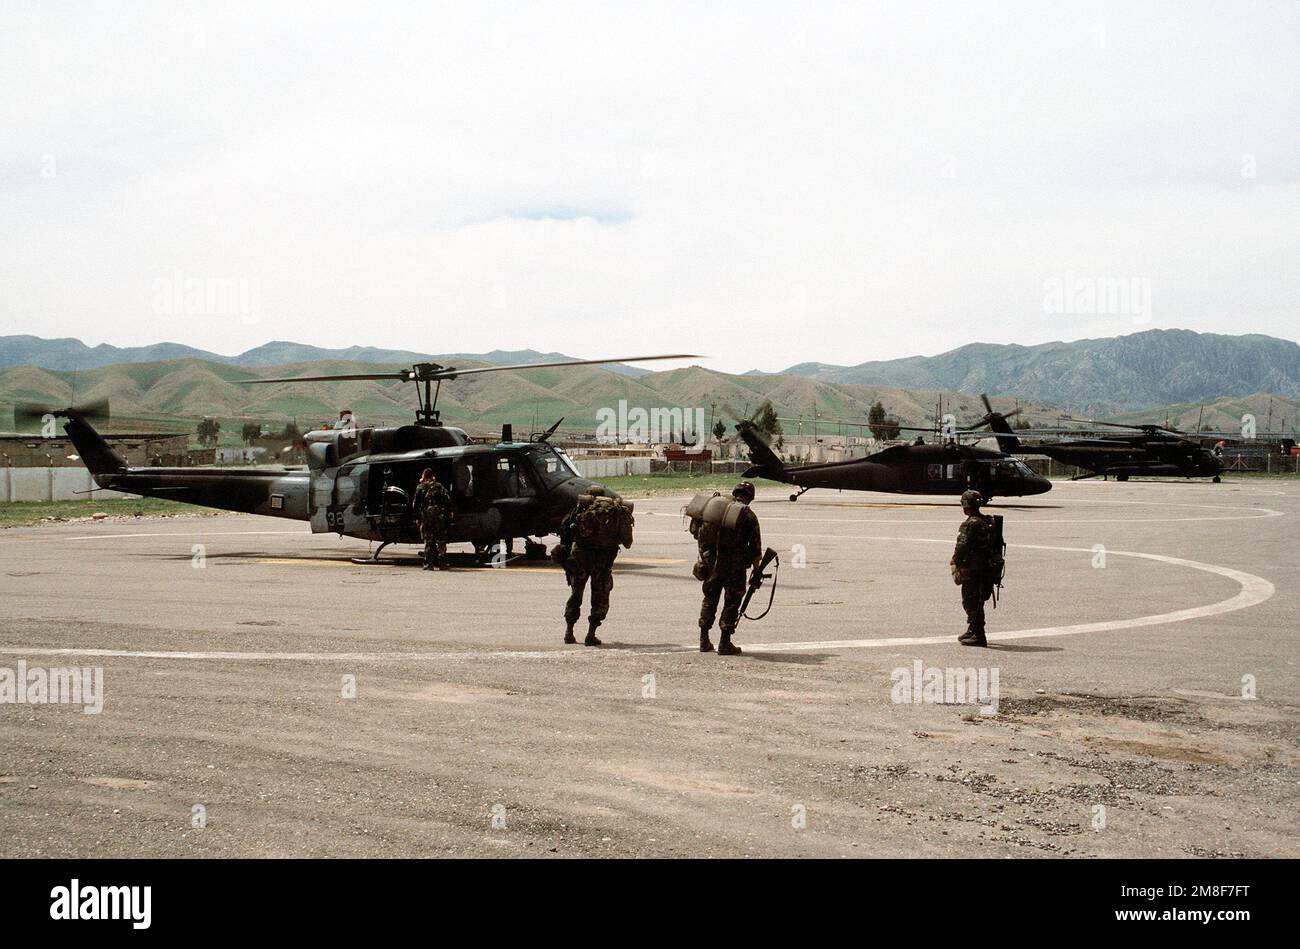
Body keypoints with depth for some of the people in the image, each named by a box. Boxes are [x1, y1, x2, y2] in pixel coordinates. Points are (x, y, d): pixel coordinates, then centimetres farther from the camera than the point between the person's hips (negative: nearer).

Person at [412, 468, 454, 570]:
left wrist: (418, 515, 14)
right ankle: (441, 563, -2)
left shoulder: (420, 488, 5)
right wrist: (450, 512, 4)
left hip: (426, 516, 0)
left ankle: (429, 564, 1)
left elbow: (415, 504, 3)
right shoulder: (439, 486, 6)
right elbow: (448, 499, -4)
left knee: (428, 541, 4)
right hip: (439, 515, 0)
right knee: (441, 541, 3)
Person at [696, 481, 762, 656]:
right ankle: (725, 643, 2)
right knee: (732, 602, 4)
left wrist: (704, 560, 15)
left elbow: (701, 537, 9)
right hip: (735, 565, -4)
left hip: (711, 562, 4)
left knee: (710, 599, 16)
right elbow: (755, 548, -6)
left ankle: (704, 640, 19)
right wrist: (756, 571, 0)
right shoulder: (748, 515, -2)